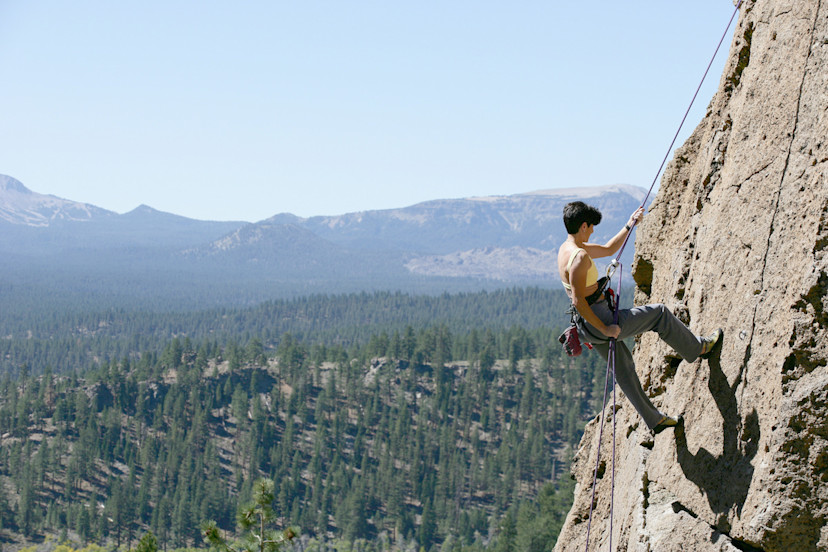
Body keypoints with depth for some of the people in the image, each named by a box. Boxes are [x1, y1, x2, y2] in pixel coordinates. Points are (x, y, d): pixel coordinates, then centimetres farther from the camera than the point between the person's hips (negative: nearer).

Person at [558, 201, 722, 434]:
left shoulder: (567, 248, 9)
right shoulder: (579, 257, -23)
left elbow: (609, 249, 25)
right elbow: (578, 301, -27)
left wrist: (629, 225, 22)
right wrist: (605, 328, -22)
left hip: (593, 324, 10)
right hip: (599, 319, -10)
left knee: (624, 369, 20)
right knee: (660, 313, 5)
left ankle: (654, 419, 32)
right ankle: (698, 347, 24)